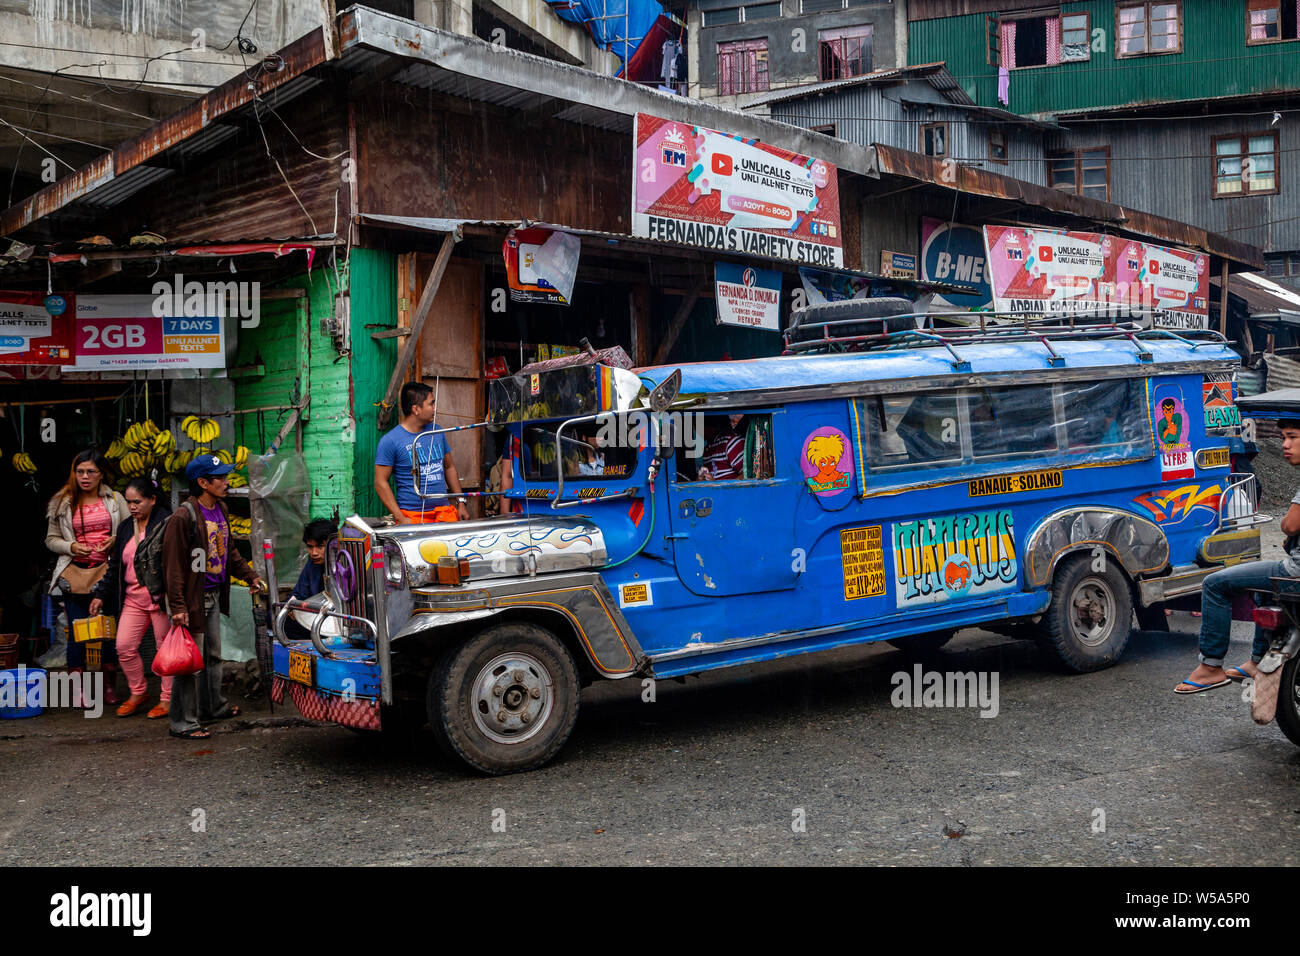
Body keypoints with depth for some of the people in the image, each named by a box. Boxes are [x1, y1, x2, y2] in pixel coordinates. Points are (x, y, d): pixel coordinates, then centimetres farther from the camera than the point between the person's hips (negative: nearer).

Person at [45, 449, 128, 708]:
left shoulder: (115, 500, 7)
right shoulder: (62, 503, 7)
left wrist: (116, 541, -10)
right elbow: (51, 539, 11)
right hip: (75, 574, 0)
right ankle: (77, 691, 11)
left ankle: (108, 687, 17)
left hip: (108, 571, 0)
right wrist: (71, 547, -9)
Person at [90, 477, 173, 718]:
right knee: (124, 646, 1)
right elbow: (115, 565, 21)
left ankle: (168, 698, 15)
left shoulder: (166, 524, -8)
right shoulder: (126, 528, 14)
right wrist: (101, 595, 18)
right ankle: (137, 693, 19)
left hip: (160, 598, -7)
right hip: (133, 598, 7)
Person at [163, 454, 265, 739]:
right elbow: (173, 564, -19)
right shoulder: (183, 517, -19)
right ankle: (182, 721, 5)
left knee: (213, 655, 21)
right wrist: (177, 606, -21)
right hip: (193, 598, -9)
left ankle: (213, 706, 36)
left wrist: (250, 576, 20)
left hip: (214, 597, 9)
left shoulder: (220, 510, 8)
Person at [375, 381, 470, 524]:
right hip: (413, 516, -5)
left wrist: (461, 502, 11)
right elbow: (381, 482, -8)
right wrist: (400, 518, -15)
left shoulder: (437, 431, 11)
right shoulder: (390, 441, -7)